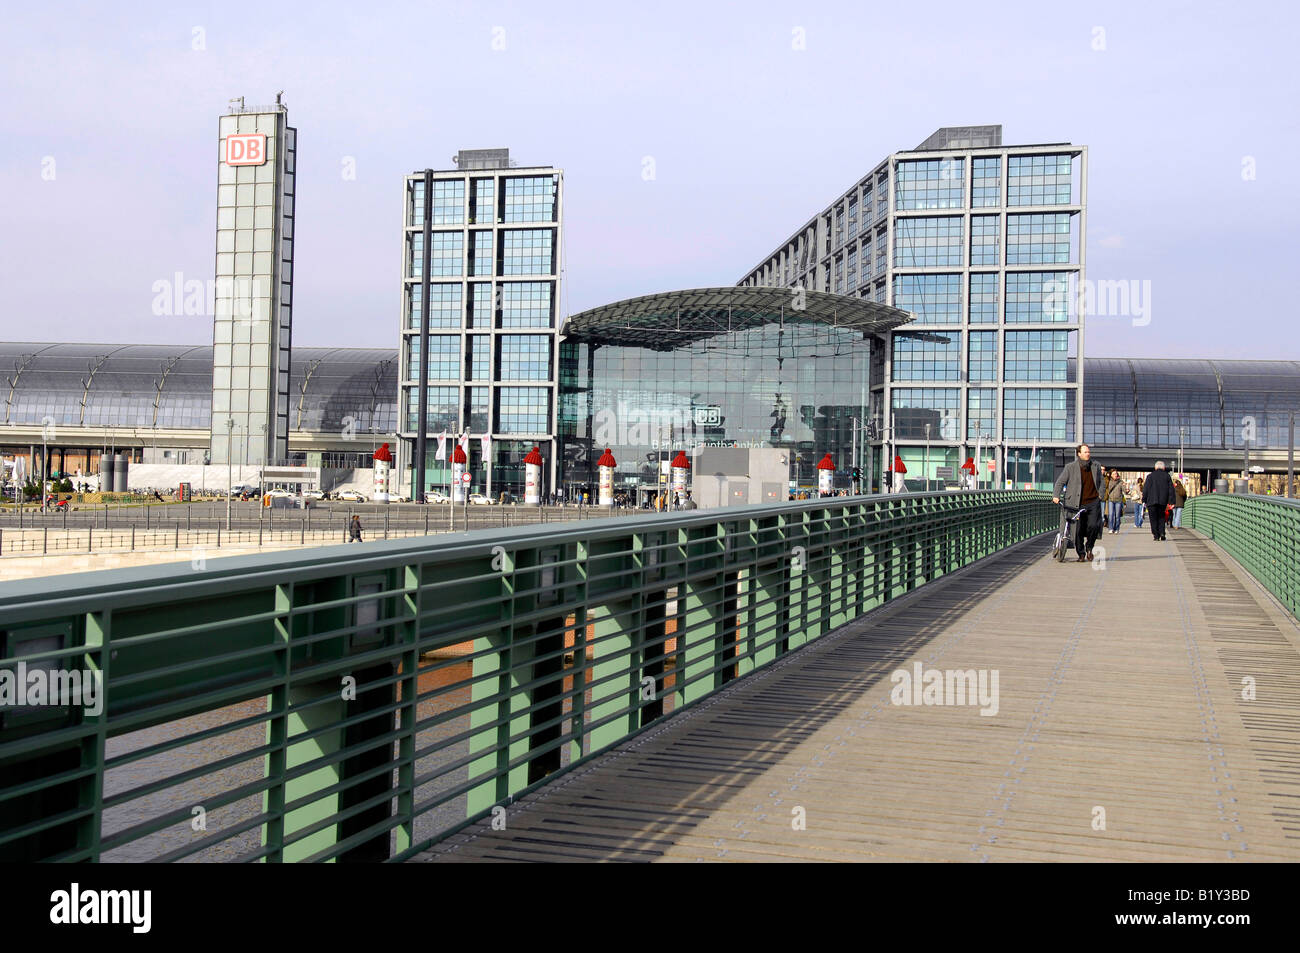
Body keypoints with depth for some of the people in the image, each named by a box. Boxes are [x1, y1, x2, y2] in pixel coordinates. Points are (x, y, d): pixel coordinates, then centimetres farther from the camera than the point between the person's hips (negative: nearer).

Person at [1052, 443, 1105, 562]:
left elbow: (1102, 481, 20)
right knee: (1078, 530, -2)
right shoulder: (1070, 467, 0)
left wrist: (1100, 494, 8)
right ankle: (1081, 554, 16)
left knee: (1093, 526, -15)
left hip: (1093, 503, 2)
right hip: (1077, 505, -2)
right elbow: (1060, 482, 0)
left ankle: (1089, 547, 12)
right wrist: (1056, 496, -12)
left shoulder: (1096, 466, 10)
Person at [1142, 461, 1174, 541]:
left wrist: (1144, 500, 5)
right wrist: (1171, 501, 6)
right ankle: (1161, 533, -1)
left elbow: (1145, 489, 0)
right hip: (1163, 501, 2)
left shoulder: (1150, 476, 1)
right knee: (1161, 517, 15)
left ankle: (1156, 535, -3)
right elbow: (1171, 489, 5)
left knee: (1153, 519, 3)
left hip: (1152, 501, -2)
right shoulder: (1167, 476, 6)